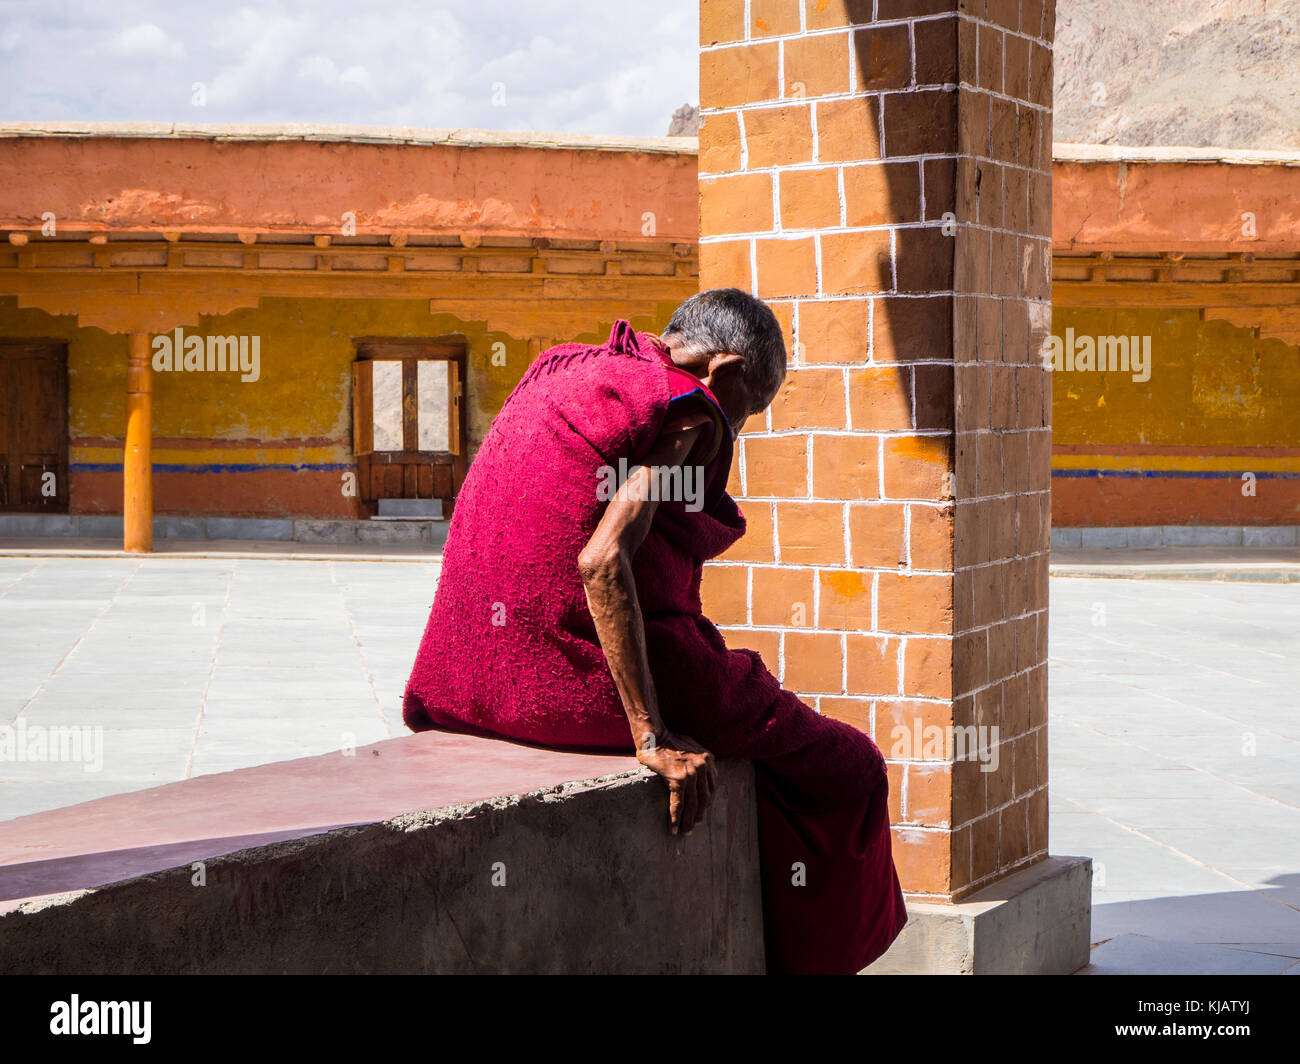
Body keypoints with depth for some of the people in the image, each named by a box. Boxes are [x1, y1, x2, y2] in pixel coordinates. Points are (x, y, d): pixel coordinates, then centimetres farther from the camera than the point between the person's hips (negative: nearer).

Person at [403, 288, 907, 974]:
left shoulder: (559, 372, 15)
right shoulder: (686, 412, -10)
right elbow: (602, 560, -24)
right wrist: (652, 736, -23)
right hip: (595, 676, -9)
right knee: (844, 769, 7)